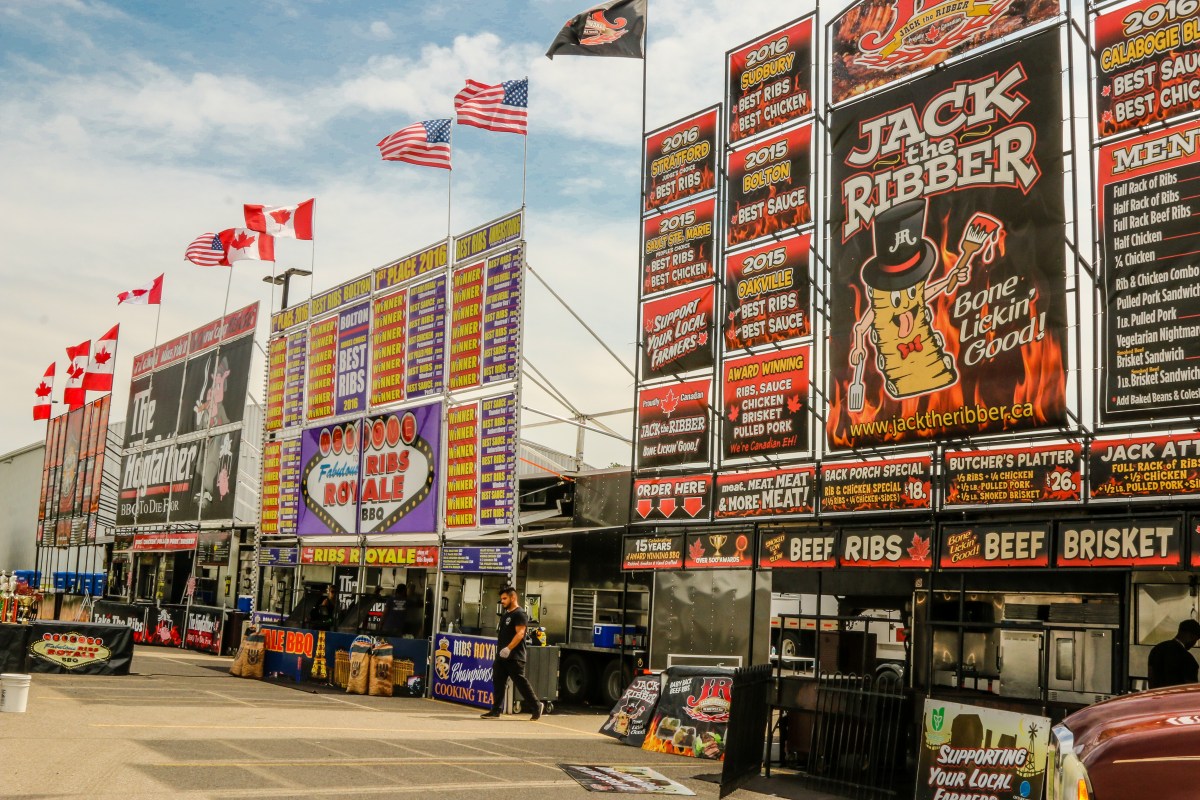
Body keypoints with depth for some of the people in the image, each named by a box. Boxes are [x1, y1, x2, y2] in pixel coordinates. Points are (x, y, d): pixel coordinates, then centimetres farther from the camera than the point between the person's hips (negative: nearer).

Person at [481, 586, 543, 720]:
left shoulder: (520, 614, -10)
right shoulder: (505, 615, 19)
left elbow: (520, 634, -20)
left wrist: (508, 648, -27)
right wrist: (499, 650, 17)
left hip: (514, 657, -9)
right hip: (501, 656, 9)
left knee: (521, 682, -6)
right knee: (498, 683, 5)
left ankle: (536, 706, 6)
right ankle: (496, 710, 8)